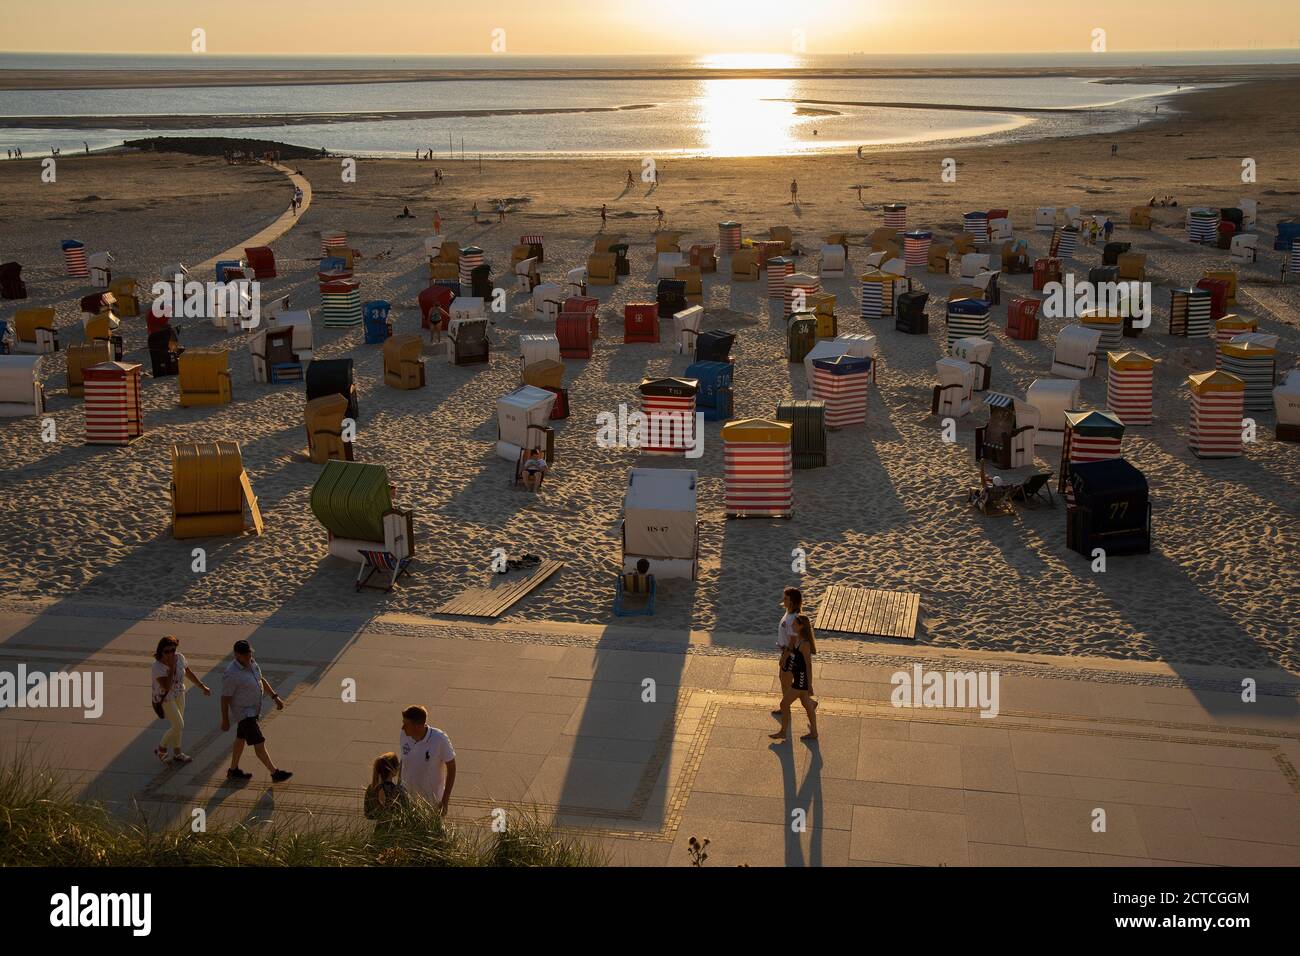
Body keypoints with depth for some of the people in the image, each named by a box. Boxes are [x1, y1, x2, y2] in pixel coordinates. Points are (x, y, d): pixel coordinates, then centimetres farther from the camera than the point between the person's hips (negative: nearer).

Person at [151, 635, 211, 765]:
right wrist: (171, 668, -36)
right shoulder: (157, 667, -28)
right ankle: (161, 750, 17)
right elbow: (166, 687, -35)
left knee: (178, 726, 16)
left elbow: (189, 674, 6)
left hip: (179, 695, 6)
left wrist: (202, 687, 12)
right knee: (179, 726, -6)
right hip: (165, 699, -6)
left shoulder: (180, 658, -11)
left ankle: (177, 754, 33)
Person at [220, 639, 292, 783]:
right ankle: (275, 773, 2)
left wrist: (275, 697, 5)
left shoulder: (250, 663, -4)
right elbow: (225, 698, -19)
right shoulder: (231, 675, -29)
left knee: (241, 739, 22)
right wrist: (225, 721, -12)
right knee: (259, 744, -4)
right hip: (244, 713, -9)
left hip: (254, 708, 9)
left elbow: (261, 680, 9)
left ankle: (233, 771, 37)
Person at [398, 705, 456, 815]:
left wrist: (446, 799, -11)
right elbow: (402, 761, 5)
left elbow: (451, 768, -13)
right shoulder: (404, 736, -12)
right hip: (407, 796, 3)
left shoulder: (439, 739, -24)